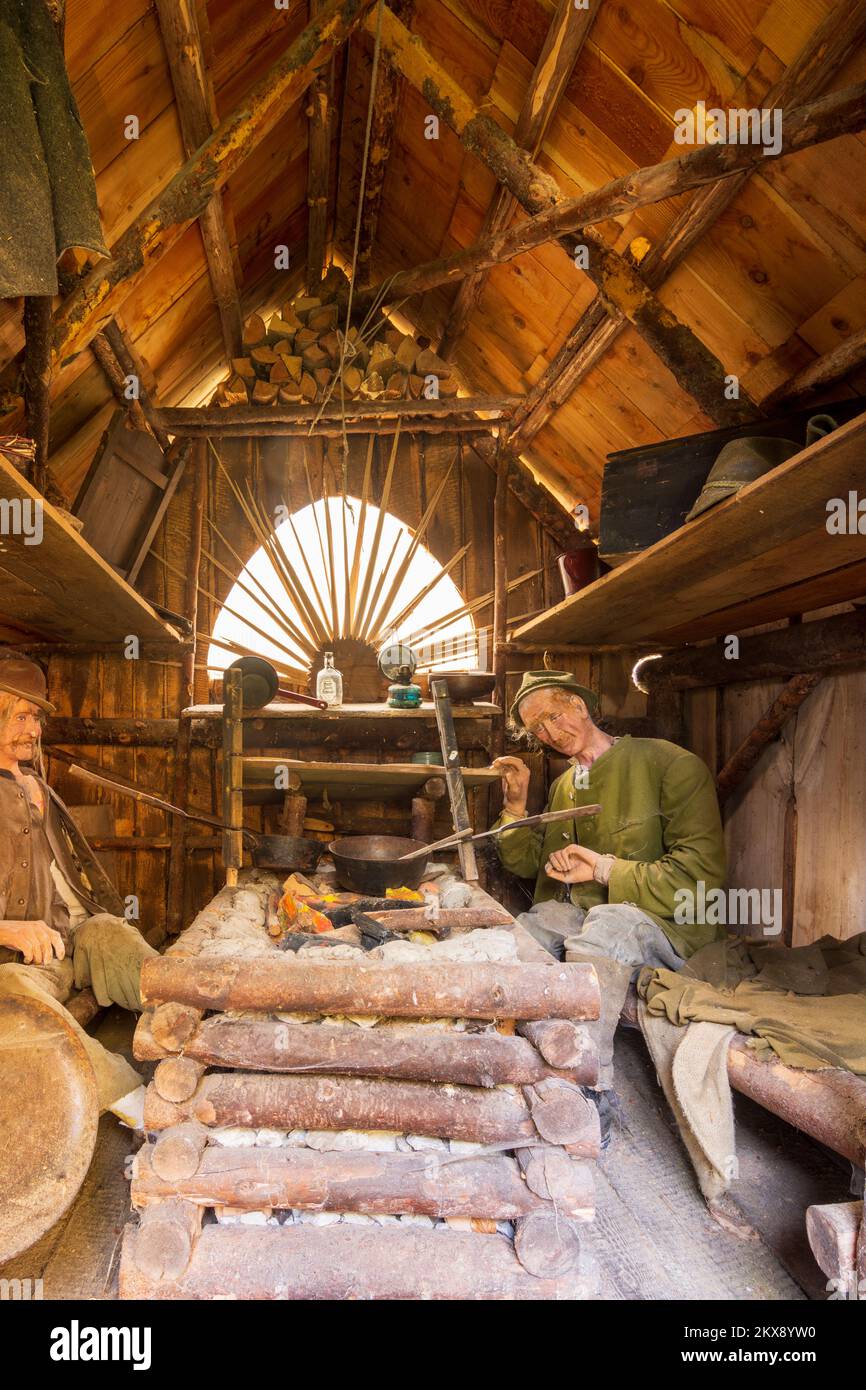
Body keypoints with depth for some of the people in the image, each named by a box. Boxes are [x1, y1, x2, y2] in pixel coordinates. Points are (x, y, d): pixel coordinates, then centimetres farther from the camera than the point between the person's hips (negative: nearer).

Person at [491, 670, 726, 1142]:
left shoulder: (672, 765, -8)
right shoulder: (563, 785, 15)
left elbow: (700, 874, -14)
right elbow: (528, 862, 22)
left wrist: (605, 869, -18)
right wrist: (516, 803, 6)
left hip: (657, 920, -6)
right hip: (573, 912, 7)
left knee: (601, 930, -39)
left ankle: (590, 1096, -29)